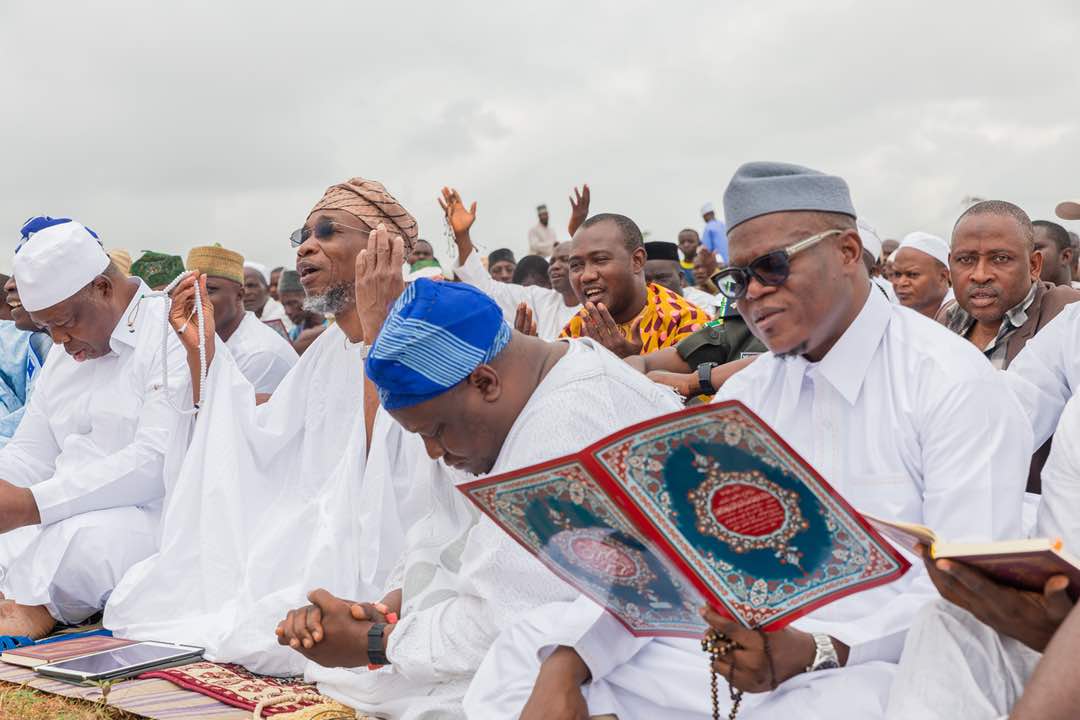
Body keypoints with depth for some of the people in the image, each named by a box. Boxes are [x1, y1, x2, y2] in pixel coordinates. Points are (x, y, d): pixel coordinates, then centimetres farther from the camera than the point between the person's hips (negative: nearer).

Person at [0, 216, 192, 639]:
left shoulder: (173, 335, -8)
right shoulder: (64, 355, 20)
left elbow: (159, 463, -20)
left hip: (149, 516, -8)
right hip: (64, 517, 8)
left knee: (87, 537, -38)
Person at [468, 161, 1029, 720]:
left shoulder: (952, 382, -9)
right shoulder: (747, 391, 11)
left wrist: (814, 650, -30)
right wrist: (563, 666, -14)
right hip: (744, 643, 5)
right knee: (524, 651, -8)